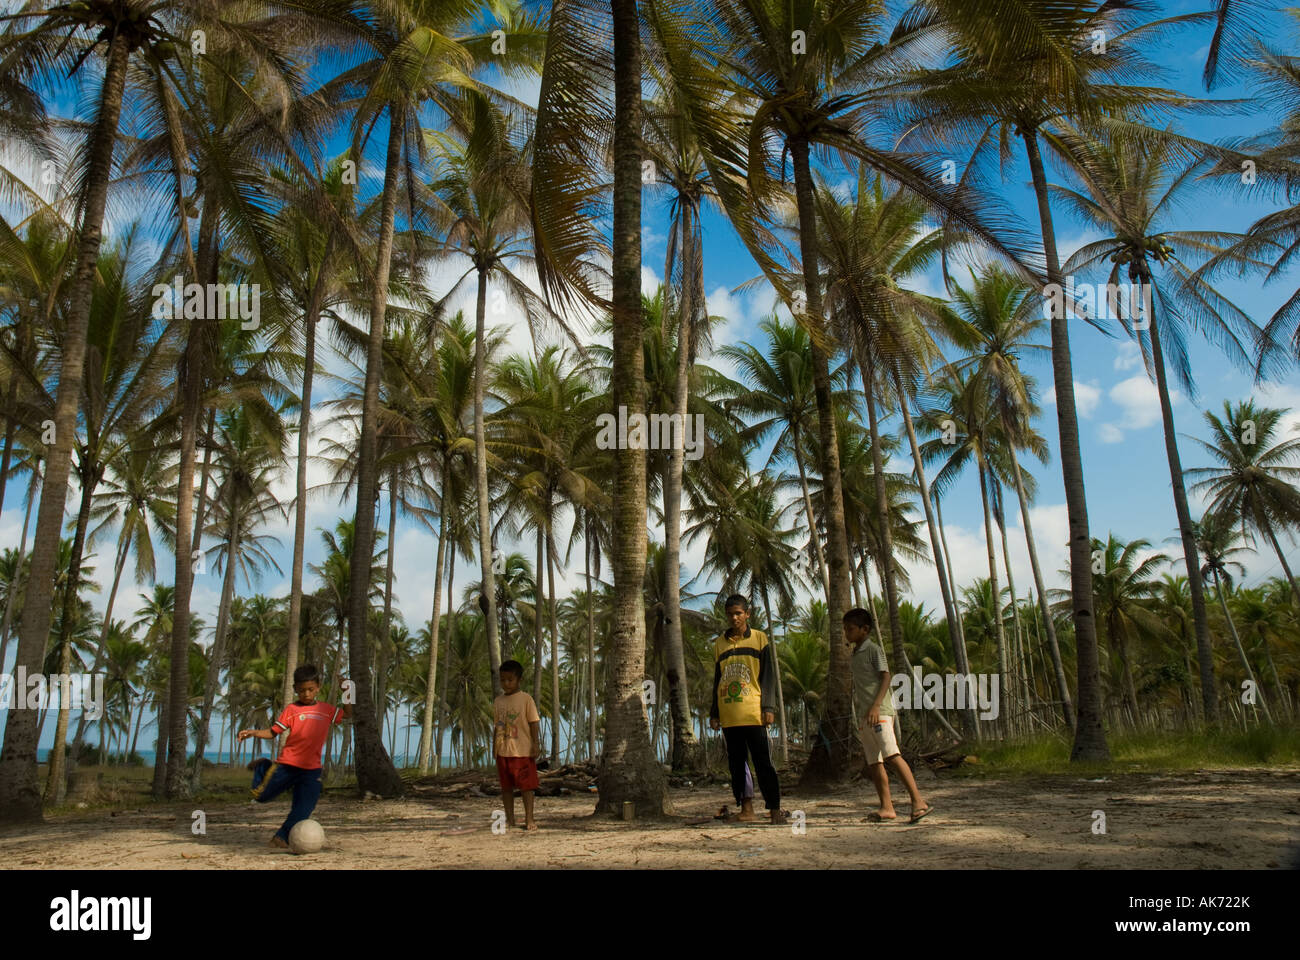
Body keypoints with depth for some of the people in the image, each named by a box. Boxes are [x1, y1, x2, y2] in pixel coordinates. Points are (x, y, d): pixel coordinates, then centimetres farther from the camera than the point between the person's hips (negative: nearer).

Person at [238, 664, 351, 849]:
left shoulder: (326, 709, 9)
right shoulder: (291, 709, -1)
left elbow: (347, 714, 21)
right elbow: (273, 732, -1)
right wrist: (253, 733, -18)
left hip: (312, 769, 2)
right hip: (287, 764, -2)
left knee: (303, 809, -7)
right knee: (260, 795, 5)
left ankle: (281, 838, 3)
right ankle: (262, 768, 32)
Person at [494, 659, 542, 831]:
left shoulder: (526, 699, -4)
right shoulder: (498, 701, 10)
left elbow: (534, 723, -5)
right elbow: (497, 726, 16)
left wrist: (536, 744, -11)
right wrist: (494, 747, 14)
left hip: (523, 751, -5)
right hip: (503, 751, 5)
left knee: (526, 786, 0)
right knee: (506, 786, 10)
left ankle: (529, 819, 7)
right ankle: (509, 819, 19)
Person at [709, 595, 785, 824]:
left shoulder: (759, 639, 5)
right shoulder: (719, 643, 13)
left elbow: (768, 675, 2)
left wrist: (769, 707, -6)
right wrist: (714, 712, 13)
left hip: (753, 713, -3)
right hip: (728, 715, 4)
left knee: (763, 762, -3)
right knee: (736, 763, 4)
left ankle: (774, 808, 2)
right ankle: (746, 808, 10)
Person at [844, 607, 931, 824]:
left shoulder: (873, 649, -2)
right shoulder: (856, 653, 21)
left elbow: (885, 678, -11)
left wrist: (876, 706, -23)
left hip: (879, 712, -9)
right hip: (864, 715, 9)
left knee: (891, 755, -19)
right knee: (874, 761, 3)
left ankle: (918, 801, -21)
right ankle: (887, 808, 4)